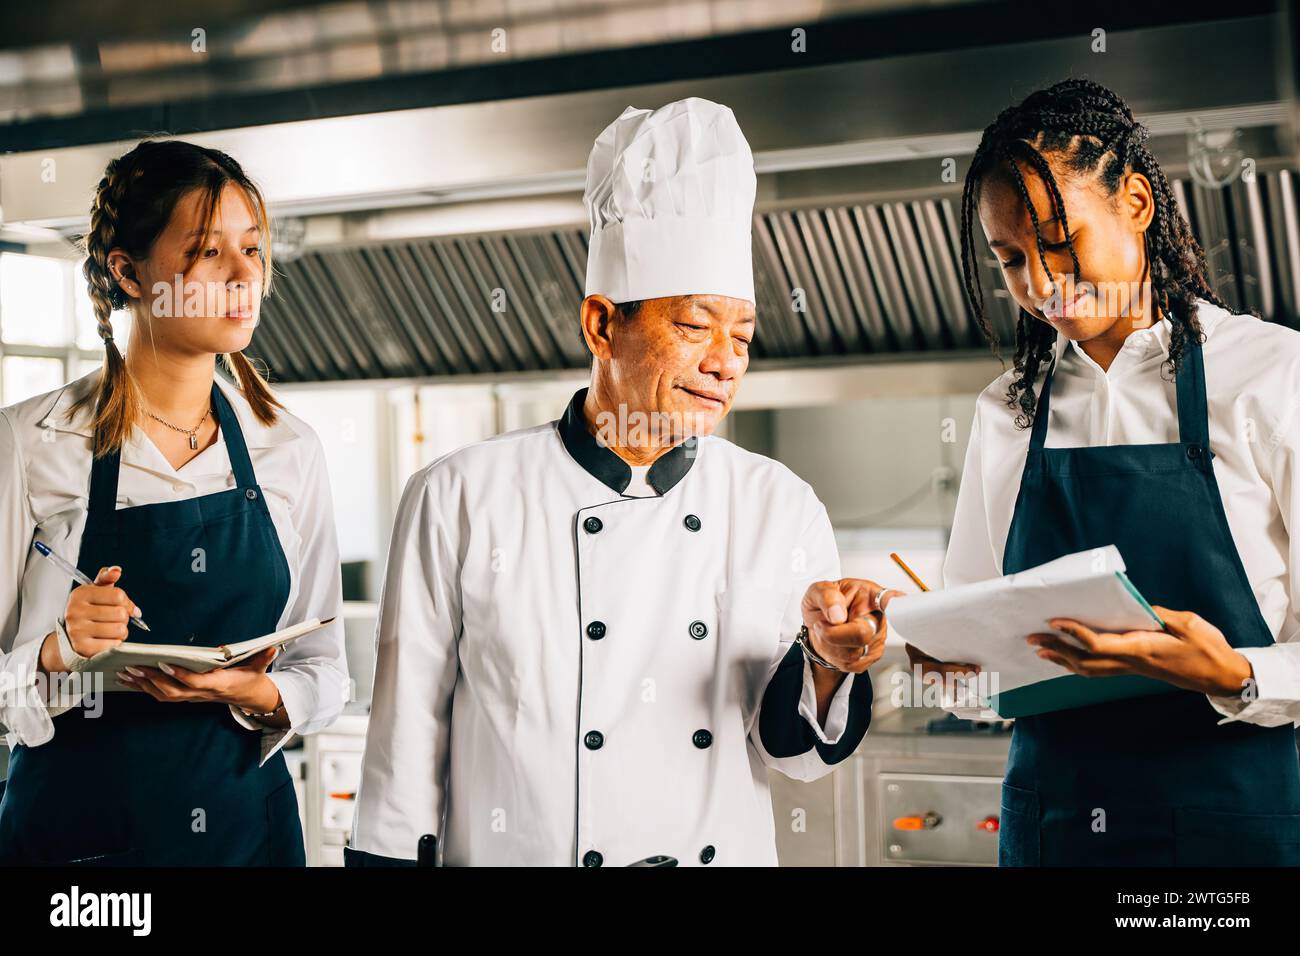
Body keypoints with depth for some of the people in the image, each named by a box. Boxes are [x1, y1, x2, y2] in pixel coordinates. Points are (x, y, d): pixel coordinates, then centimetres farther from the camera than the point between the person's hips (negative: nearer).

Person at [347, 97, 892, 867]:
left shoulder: (782, 507, -1)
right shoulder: (462, 500, -9)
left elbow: (791, 751, 0)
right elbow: (407, 742, -3)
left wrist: (827, 661, -17)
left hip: (729, 852, 3)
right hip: (518, 853, -2)